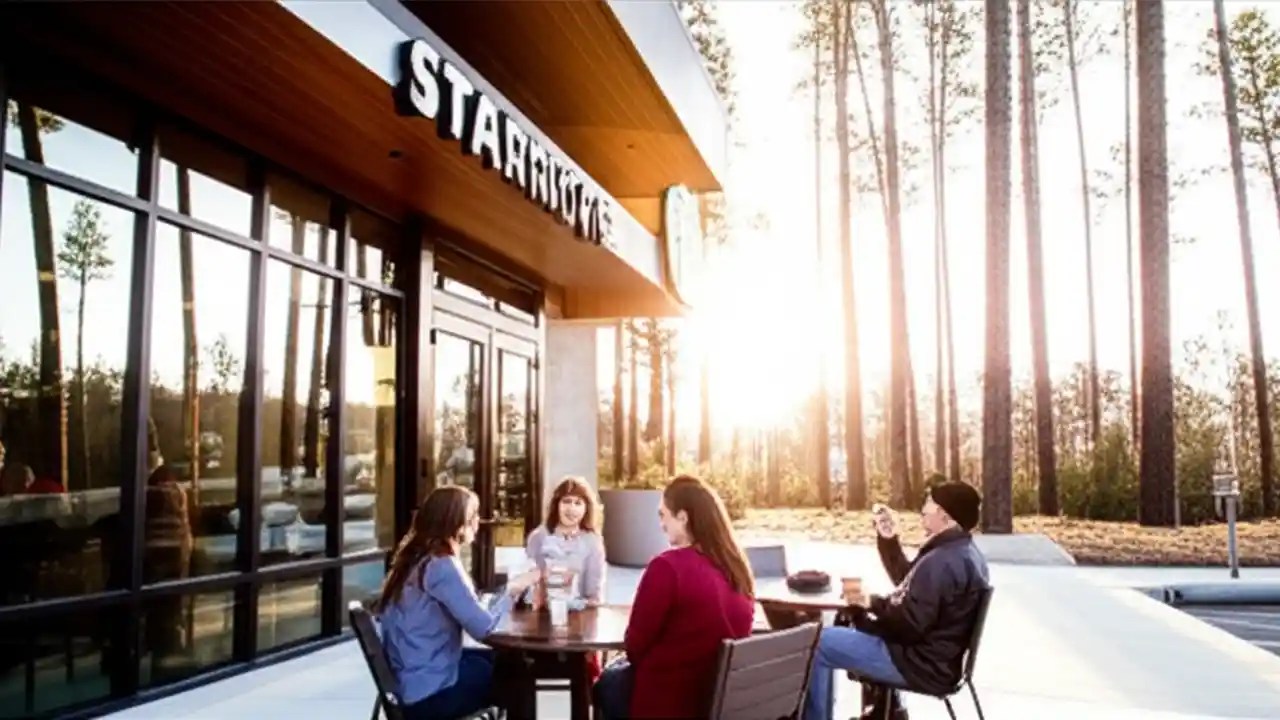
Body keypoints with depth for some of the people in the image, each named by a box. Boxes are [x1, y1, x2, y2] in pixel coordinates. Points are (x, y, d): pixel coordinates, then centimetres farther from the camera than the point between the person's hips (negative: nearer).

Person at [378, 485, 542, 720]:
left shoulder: (416, 557, 7)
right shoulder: (440, 566, -21)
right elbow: (483, 626, -21)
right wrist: (511, 589, -6)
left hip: (409, 682, 8)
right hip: (429, 693, -8)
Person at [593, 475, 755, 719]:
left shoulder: (667, 567, -23)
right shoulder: (736, 566, -1)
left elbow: (636, 645, -13)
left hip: (670, 700, -6)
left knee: (607, 682, 22)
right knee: (619, 672, 27)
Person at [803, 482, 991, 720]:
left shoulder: (943, 561, -27)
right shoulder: (964, 552, 8)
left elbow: (908, 625, -28)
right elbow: (909, 583, 19)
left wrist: (871, 603, -12)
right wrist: (889, 541, 10)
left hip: (922, 665, -10)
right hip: (936, 657, 10)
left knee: (820, 643, -5)